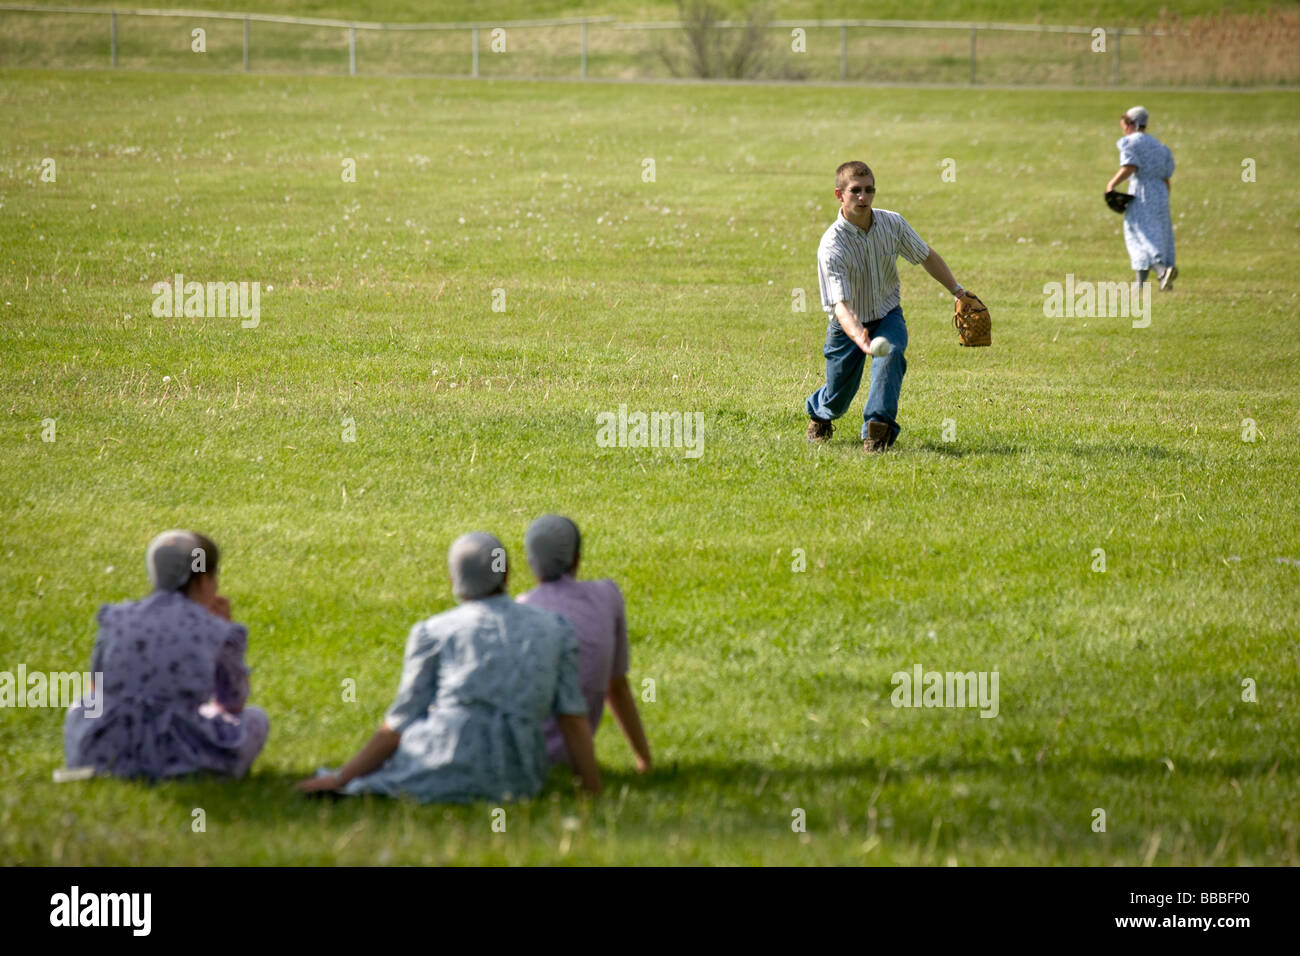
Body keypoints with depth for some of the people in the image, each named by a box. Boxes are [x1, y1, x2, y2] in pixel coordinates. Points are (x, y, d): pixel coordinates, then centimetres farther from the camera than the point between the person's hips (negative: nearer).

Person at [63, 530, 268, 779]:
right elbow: (234, 705, 14)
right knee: (256, 719, 26)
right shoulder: (219, 634, -3)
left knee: (80, 708, 39)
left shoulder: (116, 618, 3)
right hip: (177, 757, -3)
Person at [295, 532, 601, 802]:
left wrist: (340, 779, 14)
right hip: (517, 782, 3)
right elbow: (575, 723, 7)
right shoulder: (555, 630, 13)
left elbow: (398, 727, 5)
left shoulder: (434, 633, 6)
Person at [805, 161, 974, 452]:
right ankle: (817, 411, 43)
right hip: (850, 326, -2)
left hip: (887, 318, 2)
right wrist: (860, 339, -54)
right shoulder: (832, 246, -27)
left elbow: (927, 256, 8)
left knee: (891, 354, -32)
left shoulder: (892, 223, -13)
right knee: (837, 402, 6)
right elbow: (841, 305, -36)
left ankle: (877, 426, -37)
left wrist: (957, 292, 11)